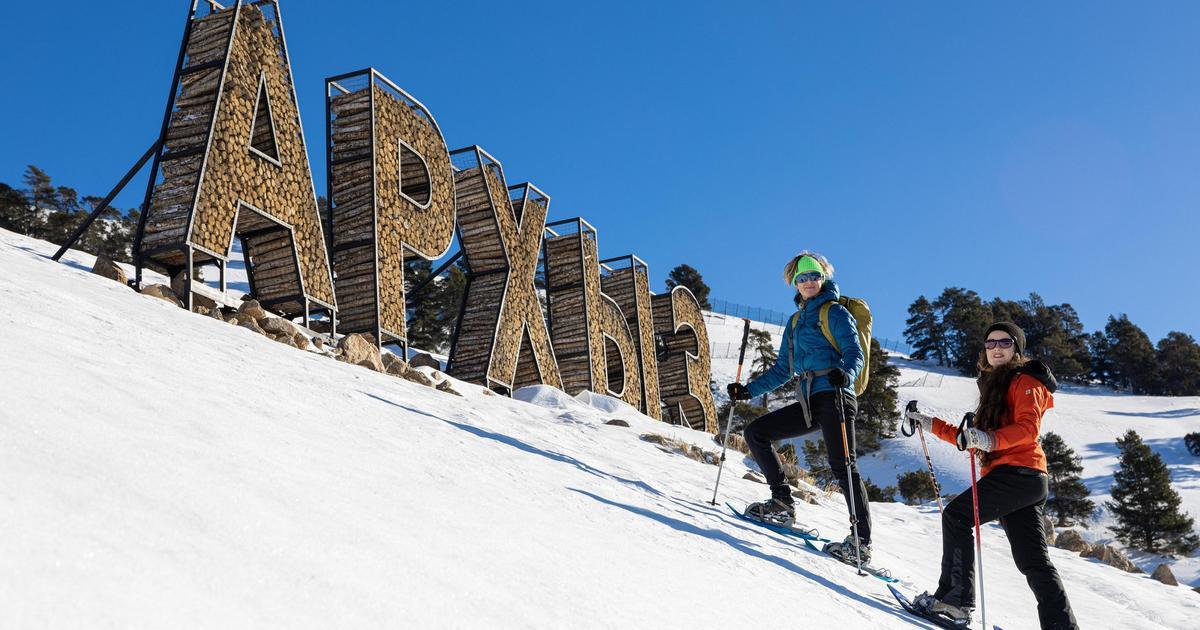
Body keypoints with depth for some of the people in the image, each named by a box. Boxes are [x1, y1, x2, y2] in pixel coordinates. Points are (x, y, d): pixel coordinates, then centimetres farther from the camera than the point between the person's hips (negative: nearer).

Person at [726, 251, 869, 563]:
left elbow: (855, 352, -10)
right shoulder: (795, 321, 23)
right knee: (754, 432, 3)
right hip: (809, 402, 8)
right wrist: (749, 390, 17)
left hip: (834, 396, -8)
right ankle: (782, 503, 3)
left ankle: (861, 542, -15)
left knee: (841, 466, -16)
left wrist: (845, 374, -32)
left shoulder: (834, 312, 2)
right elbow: (782, 370, 25)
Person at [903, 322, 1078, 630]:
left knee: (956, 515, -13)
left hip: (1018, 472, -9)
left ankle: (955, 597, -17)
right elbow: (971, 439, 26)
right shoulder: (993, 386, 27)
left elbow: (1028, 428, -17)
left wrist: (990, 440, -33)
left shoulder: (1025, 381, 1)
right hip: (1027, 482, 9)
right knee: (1032, 560, 6)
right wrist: (930, 424, 22)